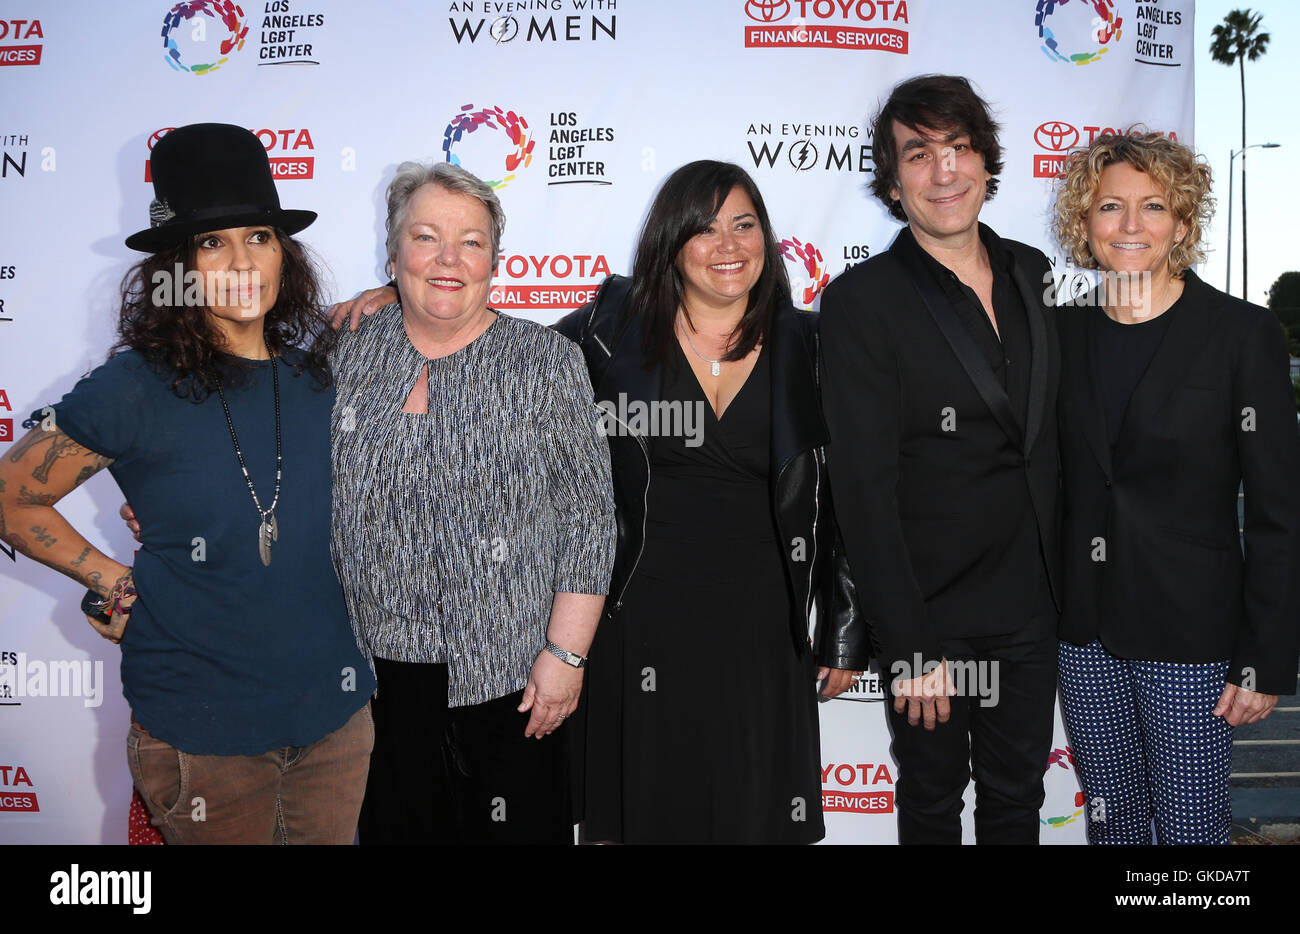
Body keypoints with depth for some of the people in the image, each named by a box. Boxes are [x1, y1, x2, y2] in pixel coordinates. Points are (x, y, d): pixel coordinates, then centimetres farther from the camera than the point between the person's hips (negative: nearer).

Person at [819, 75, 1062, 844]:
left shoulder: (1030, 274, 4)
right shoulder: (860, 302, -14)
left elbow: (1049, 435, 13)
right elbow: (865, 489, -17)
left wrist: (1062, 576, 9)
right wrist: (910, 646, -18)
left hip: (1032, 603, 5)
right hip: (934, 611, -4)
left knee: (1018, 797, 18)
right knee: (933, 802, 15)